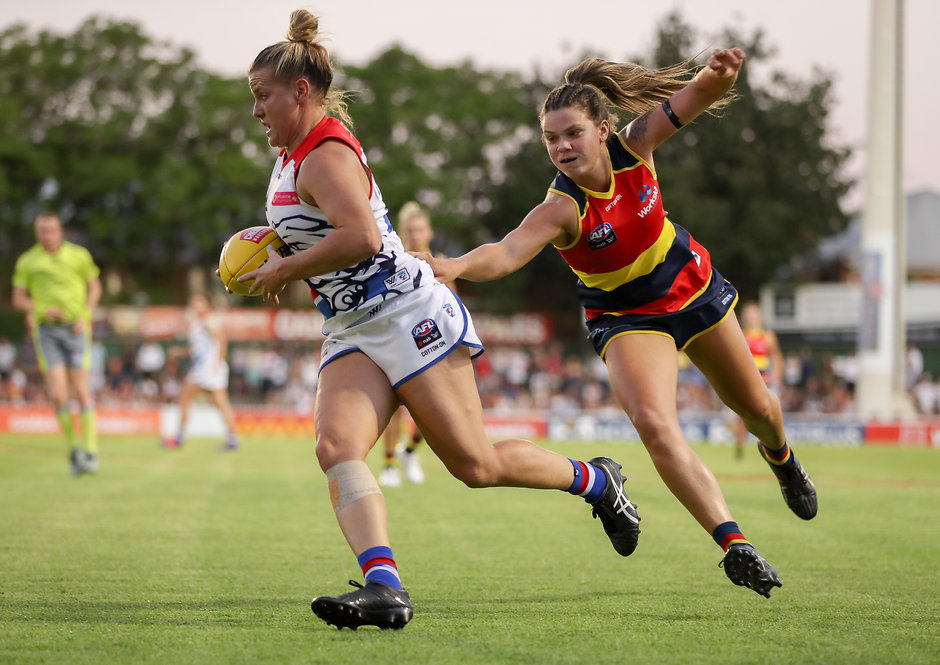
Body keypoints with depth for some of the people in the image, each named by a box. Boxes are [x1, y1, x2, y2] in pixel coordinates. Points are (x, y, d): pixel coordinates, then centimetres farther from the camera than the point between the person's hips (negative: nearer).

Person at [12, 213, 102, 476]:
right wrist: (42, 310, -11)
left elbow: (95, 288, 11)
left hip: (75, 328, 0)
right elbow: (18, 298, 7)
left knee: (81, 390, -6)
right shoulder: (27, 261, 1)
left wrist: (84, 315, -5)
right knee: (58, 395, -10)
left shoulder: (78, 255, 1)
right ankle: (73, 447, 10)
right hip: (46, 329, 0)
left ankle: (90, 452, 3)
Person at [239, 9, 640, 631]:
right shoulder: (292, 153, 16)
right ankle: (383, 587, -34)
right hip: (352, 335, 9)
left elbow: (360, 236, -32)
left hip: (409, 315, -9)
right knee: (336, 447, -18)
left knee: (477, 464, -4)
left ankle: (595, 480, 21)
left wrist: (284, 270, -19)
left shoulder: (326, 155, -16)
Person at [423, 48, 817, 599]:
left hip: (693, 288, 4)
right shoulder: (561, 208, -32)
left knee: (754, 405, 21)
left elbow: (696, 97, -24)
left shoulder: (632, 148, -22)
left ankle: (781, 457, 58)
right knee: (654, 423, -30)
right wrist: (457, 266, -69)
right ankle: (734, 544, -30)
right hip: (627, 318, -4)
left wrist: (717, 75, -47)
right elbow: (507, 252, -49)